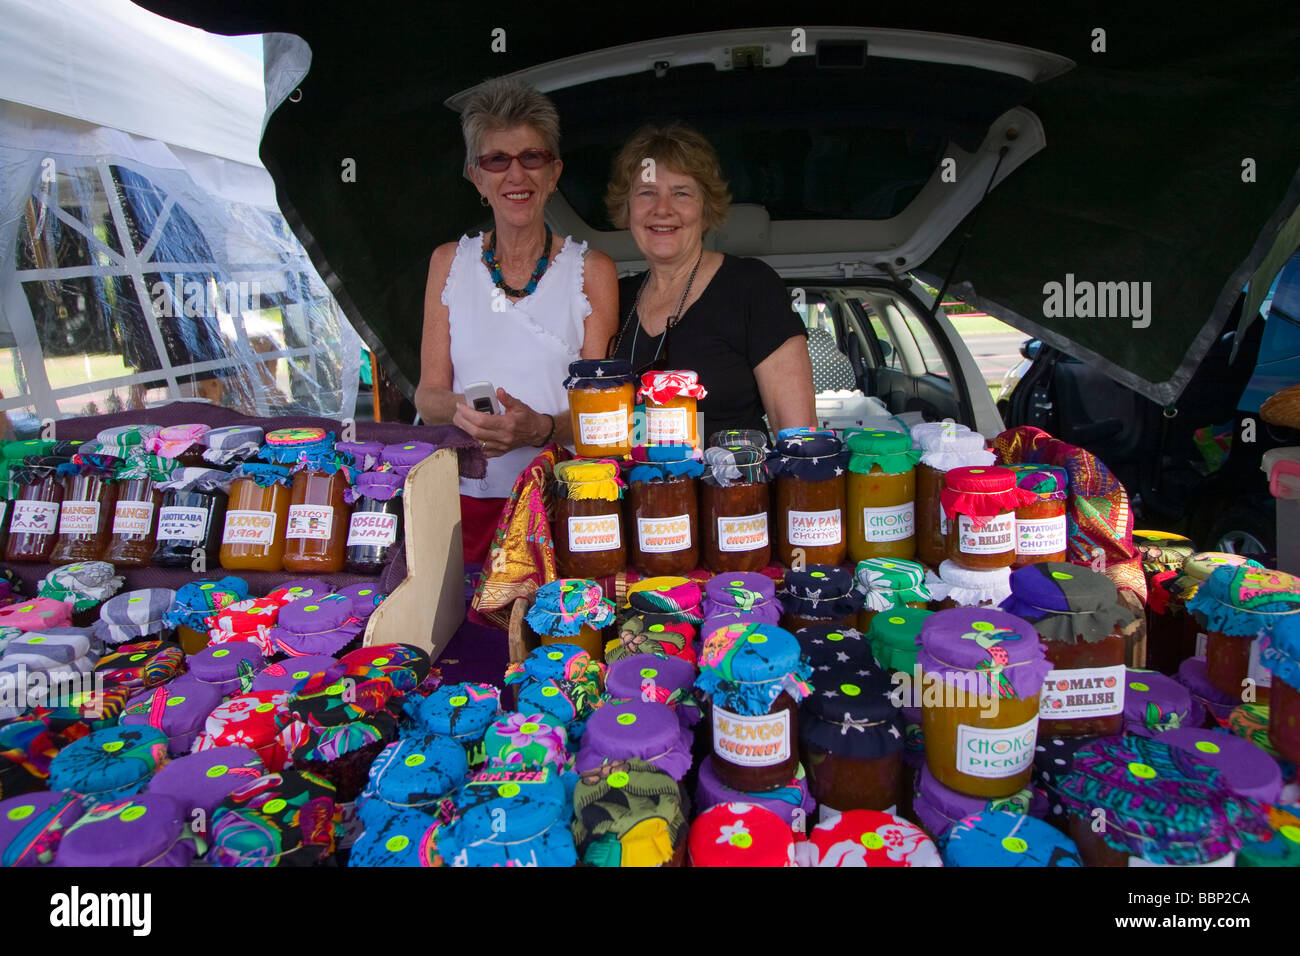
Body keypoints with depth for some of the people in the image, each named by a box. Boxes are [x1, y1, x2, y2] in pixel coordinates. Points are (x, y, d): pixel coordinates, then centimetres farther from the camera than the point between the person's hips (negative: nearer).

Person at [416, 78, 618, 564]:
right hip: (468, 497, 1)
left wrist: (540, 428, -19)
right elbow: (428, 394, 9)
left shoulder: (592, 270, 5)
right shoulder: (449, 262, 11)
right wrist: (460, 411, -13)